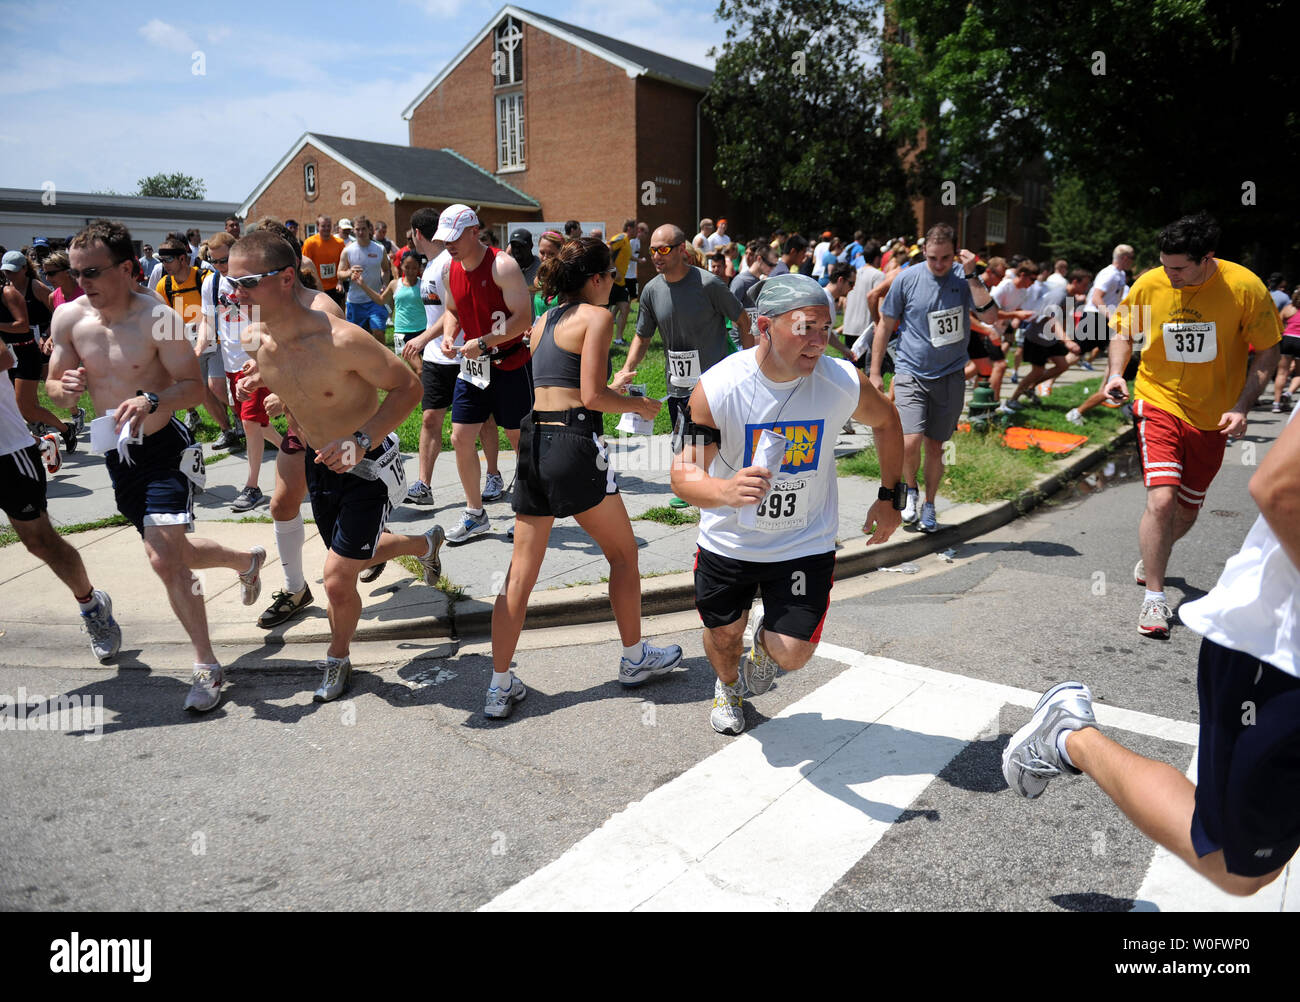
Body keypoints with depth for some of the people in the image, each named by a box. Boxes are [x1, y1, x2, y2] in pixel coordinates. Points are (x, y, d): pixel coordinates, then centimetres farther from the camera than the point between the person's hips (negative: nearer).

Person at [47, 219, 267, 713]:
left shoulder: (157, 318, -16)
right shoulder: (69, 317, -1)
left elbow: (194, 386, -15)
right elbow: (53, 386, 7)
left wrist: (152, 401, -35)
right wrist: (66, 388, -18)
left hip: (165, 449, -6)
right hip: (118, 455, 6)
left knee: (165, 561, -15)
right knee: (173, 554, 19)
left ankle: (206, 667, -1)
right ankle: (247, 559, 49)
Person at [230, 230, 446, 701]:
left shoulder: (341, 339, -32)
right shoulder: (256, 337, -11)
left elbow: (407, 386, -23)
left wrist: (361, 440, -32)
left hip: (367, 467, -7)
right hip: (319, 462, 7)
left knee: (337, 578, -7)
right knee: (354, 553, 24)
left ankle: (338, 659, 25)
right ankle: (426, 544, 55)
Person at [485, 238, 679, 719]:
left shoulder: (543, 321, 18)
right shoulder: (597, 315, -4)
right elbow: (592, 397, -12)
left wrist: (610, 387, 31)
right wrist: (638, 404, 4)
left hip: (532, 442, 7)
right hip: (573, 444, -7)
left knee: (520, 572, 8)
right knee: (623, 554, 14)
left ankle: (500, 686, 13)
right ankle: (634, 658, 27)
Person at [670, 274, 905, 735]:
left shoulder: (844, 382, -16)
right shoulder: (716, 388, -23)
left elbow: (886, 421, 6)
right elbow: (684, 473, -25)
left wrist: (891, 497, 8)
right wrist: (725, 491, -47)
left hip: (805, 542, 1)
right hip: (728, 539, 0)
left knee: (793, 654, -6)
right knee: (723, 635, 16)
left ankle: (765, 644, 35)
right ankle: (728, 686, 55)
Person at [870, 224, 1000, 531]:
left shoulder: (965, 279, 0)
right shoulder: (907, 279, -3)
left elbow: (989, 316, -14)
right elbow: (885, 325, 5)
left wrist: (971, 276, -18)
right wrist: (875, 372, 3)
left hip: (950, 375, 2)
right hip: (911, 373, -1)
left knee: (935, 446, 9)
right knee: (910, 442, -17)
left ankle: (928, 506, 29)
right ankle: (911, 490, 14)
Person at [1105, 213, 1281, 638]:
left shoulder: (1244, 287, -12)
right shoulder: (1149, 285, -10)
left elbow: (1267, 352, -4)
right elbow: (1124, 331, 8)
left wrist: (1241, 407, -15)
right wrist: (1115, 373, -10)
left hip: (1212, 417, 2)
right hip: (1159, 404, -1)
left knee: (1187, 510, 14)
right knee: (1161, 498, -20)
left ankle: (1152, 559, 46)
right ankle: (1154, 598, -6)